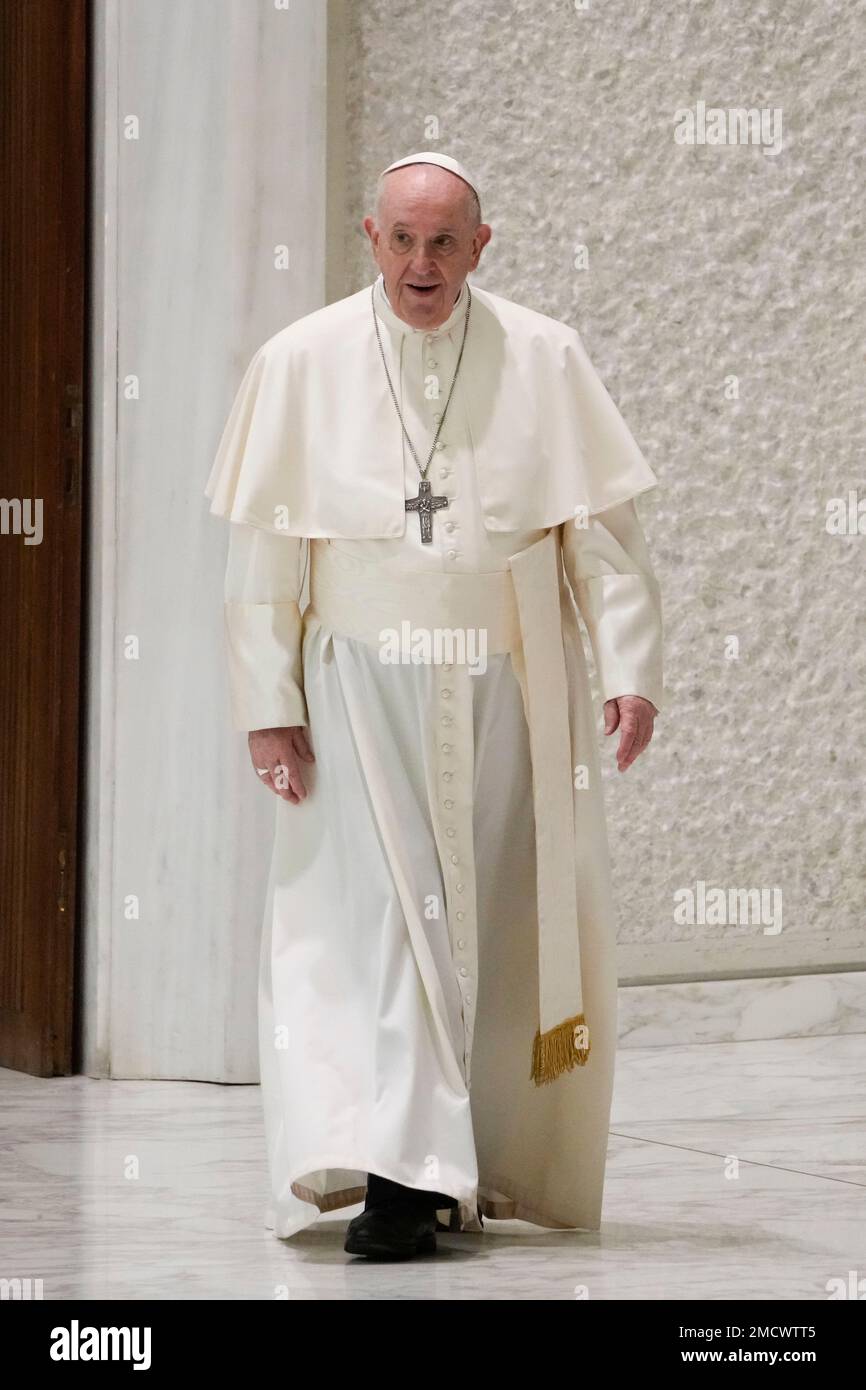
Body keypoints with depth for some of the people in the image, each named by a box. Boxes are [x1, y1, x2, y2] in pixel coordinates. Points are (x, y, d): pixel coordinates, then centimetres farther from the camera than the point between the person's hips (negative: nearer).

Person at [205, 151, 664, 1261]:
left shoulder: (544, 360, 1)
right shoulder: (302, 364, 1)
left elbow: (606, 528, 2)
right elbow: (262, 548, 1)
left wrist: (630, 668, -7)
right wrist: (267, 702, -3)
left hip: (509, 690, 1)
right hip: (361, 688, -1)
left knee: (498, 926, 5)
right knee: (380, 917, -11)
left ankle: (487, 1163, 17)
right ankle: (398, 1176, -16)